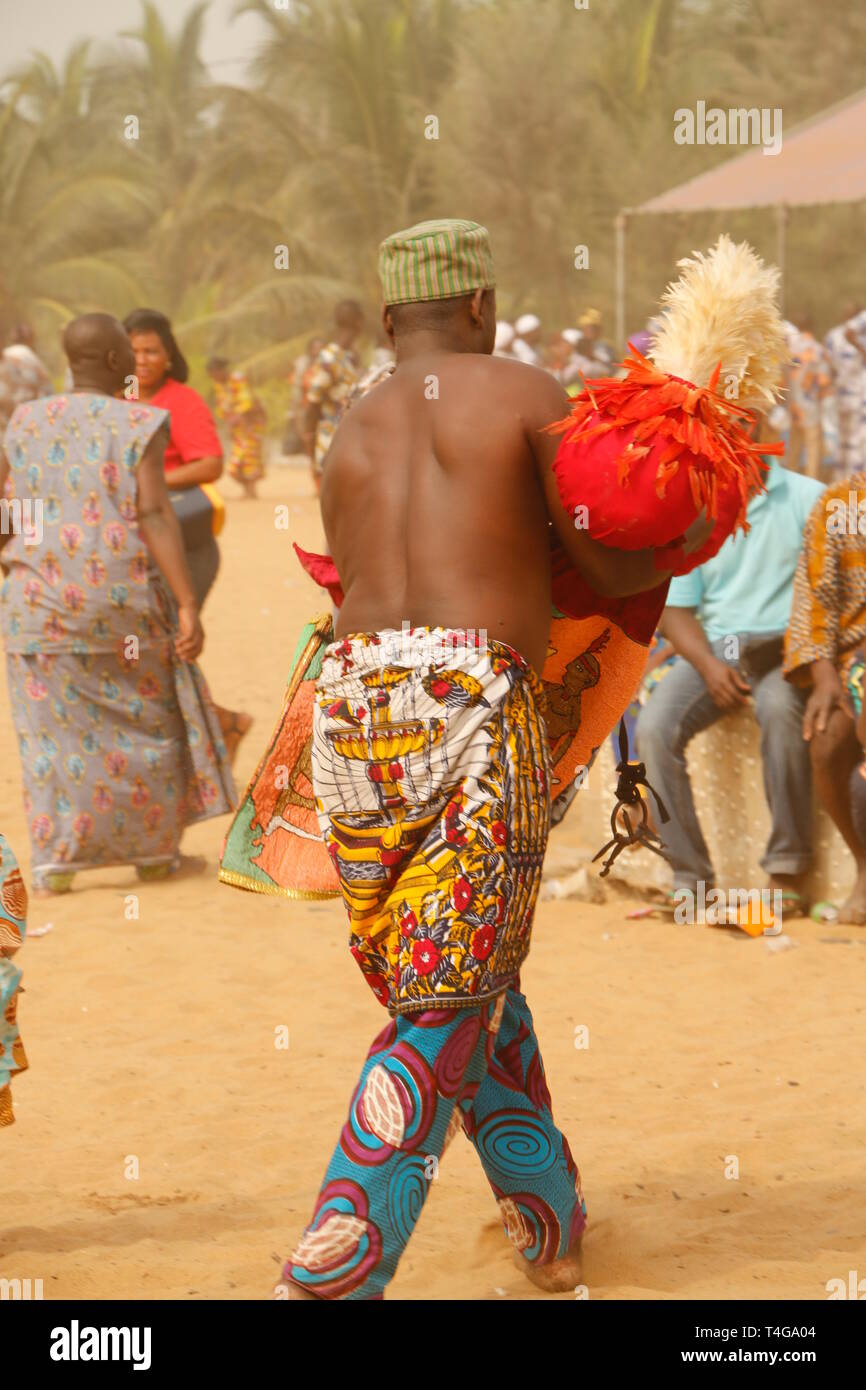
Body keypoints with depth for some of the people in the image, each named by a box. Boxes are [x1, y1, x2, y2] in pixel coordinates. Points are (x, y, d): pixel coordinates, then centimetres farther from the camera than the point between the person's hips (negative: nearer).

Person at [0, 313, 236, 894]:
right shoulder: (139, 426, -8)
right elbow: (155, 517, -16)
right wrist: (189, 606, -17)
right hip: (123, 597, -2)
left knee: (54, 729, 7)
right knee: (146, 714, 15)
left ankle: (54, 860, 1)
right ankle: (154, 848, 21)